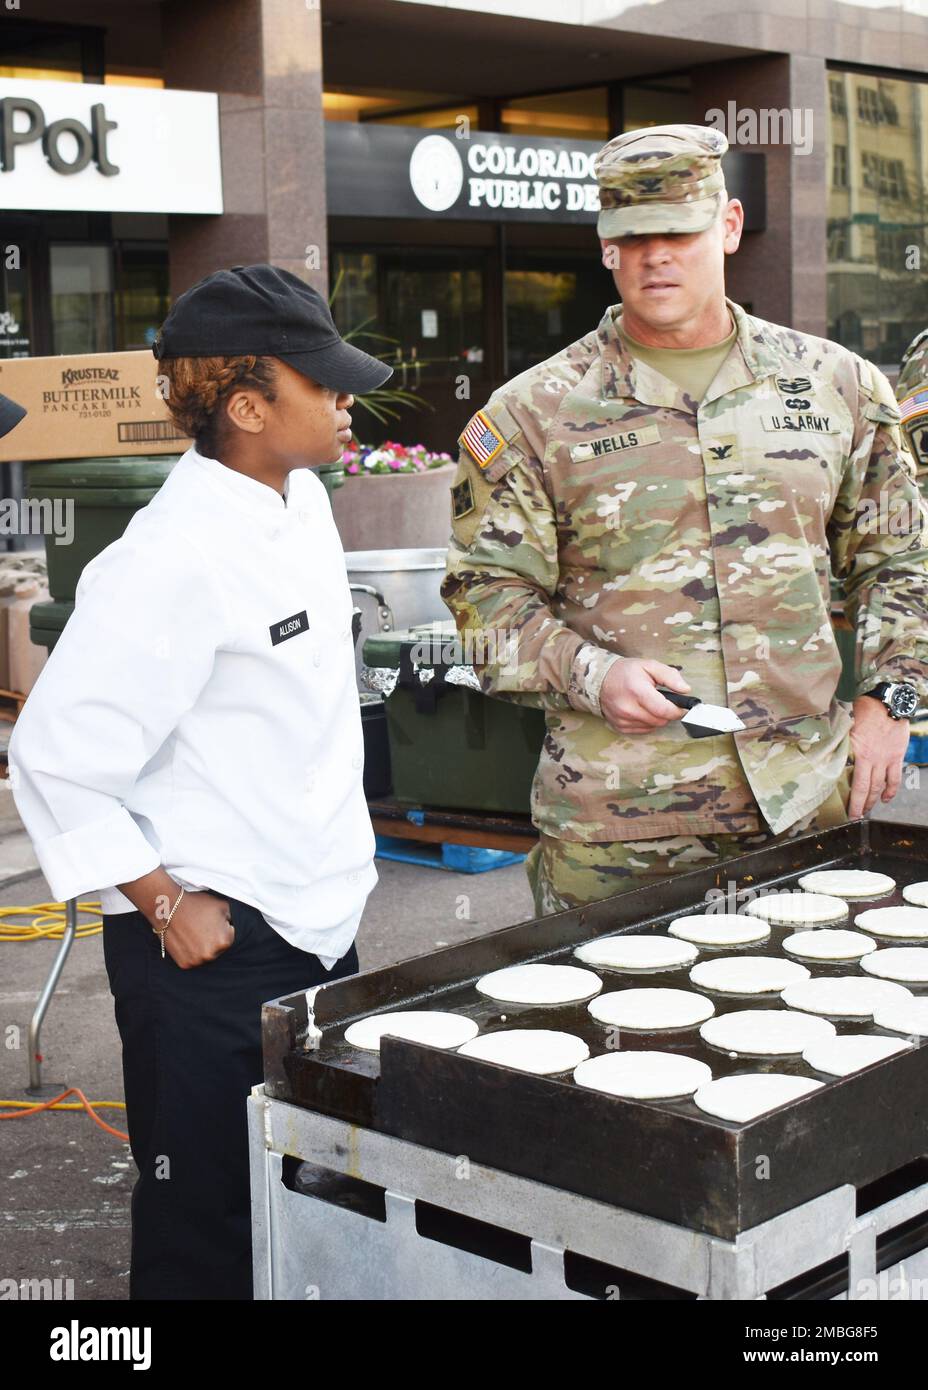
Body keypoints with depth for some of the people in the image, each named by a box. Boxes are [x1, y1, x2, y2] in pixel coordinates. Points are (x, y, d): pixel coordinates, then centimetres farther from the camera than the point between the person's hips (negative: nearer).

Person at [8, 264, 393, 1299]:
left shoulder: (302, 502, 6)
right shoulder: (176, 558, -22)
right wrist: (166, 905, -17)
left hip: (318, 924, 9)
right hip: (211, 942, -8)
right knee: (206, 1228, 4)